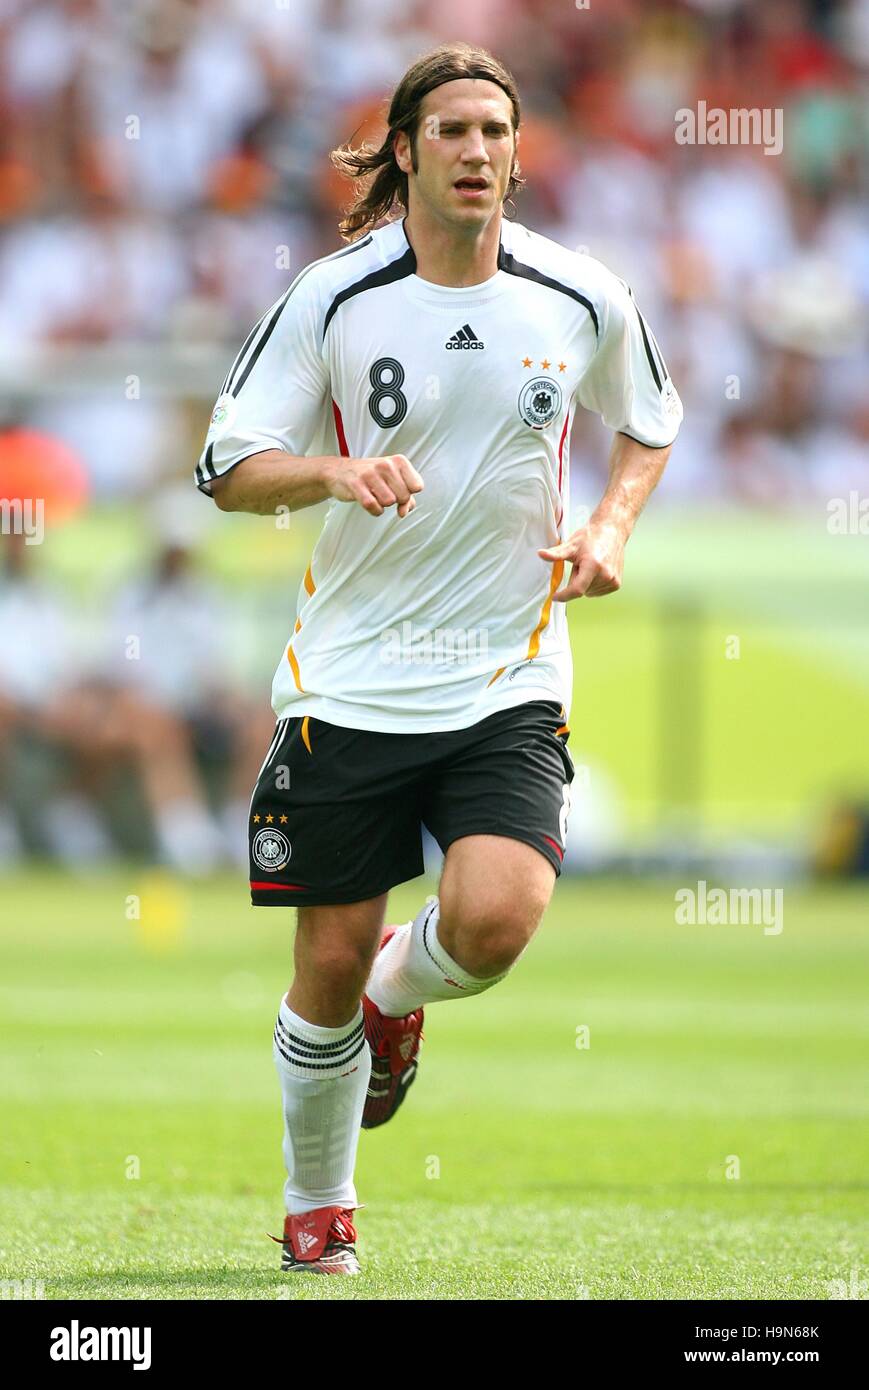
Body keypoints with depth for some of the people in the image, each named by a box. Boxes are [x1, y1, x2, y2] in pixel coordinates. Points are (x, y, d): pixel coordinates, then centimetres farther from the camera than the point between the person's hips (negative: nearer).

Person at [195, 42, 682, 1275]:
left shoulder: (584, 300, -1)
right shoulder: (331, 298, -5)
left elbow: (650, 423, 19)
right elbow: (229, 469, -1)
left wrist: (611, 529, 0)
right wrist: (331, 472, -21)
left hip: (510, 680, 0)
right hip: (351, 680, 0)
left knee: (494, 921, -22)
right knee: (330, 963, 3)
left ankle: (396, 997, 15)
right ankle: (317, 1207, 28)